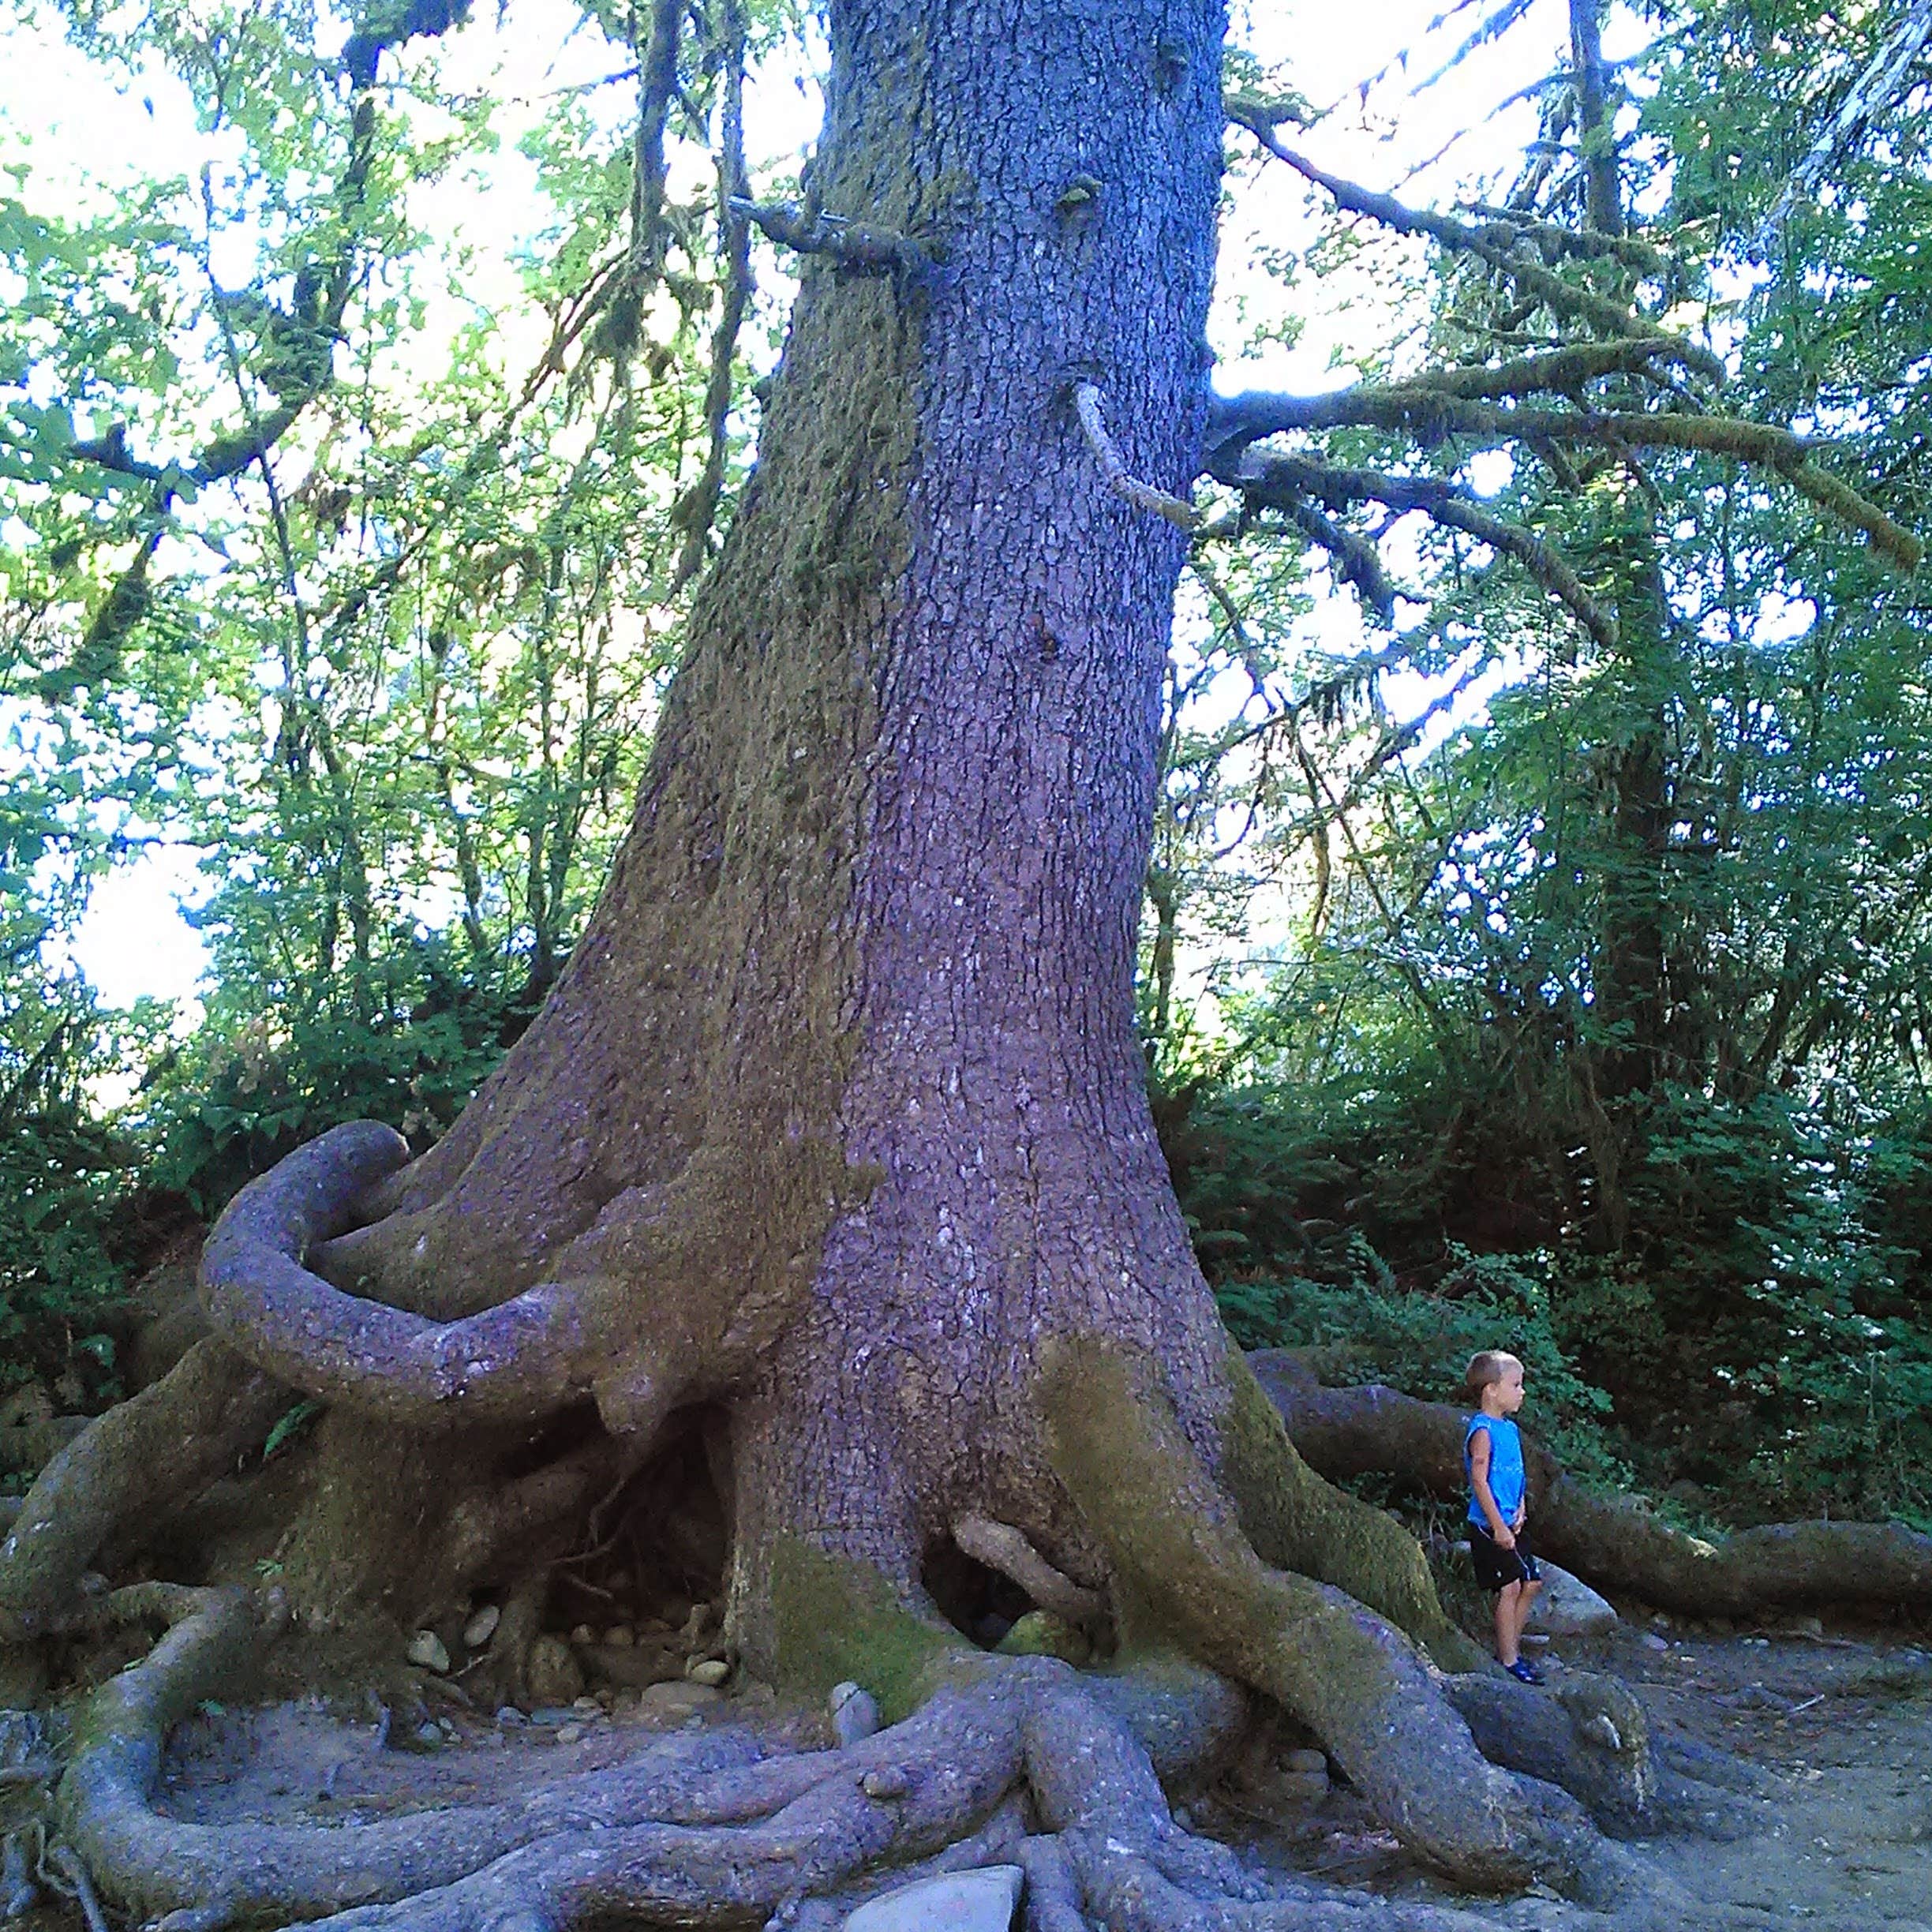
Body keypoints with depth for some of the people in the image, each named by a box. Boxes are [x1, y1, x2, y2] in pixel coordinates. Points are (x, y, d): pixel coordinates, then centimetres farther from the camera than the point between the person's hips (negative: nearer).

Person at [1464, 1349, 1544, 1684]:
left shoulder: (1510, 1428, 11)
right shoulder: (1482, 1430, -17)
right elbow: (1479, 1481, -20)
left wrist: (1521, 1510, 1)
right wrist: (1499, 1527, -19)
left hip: (1512, 1525, 9)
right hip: (1490, 1527, -9)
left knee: (1531, 1583, 12)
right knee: (1509, 1587, -5)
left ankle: (1511, 1646, 25)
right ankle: (1509, 1659, 5)